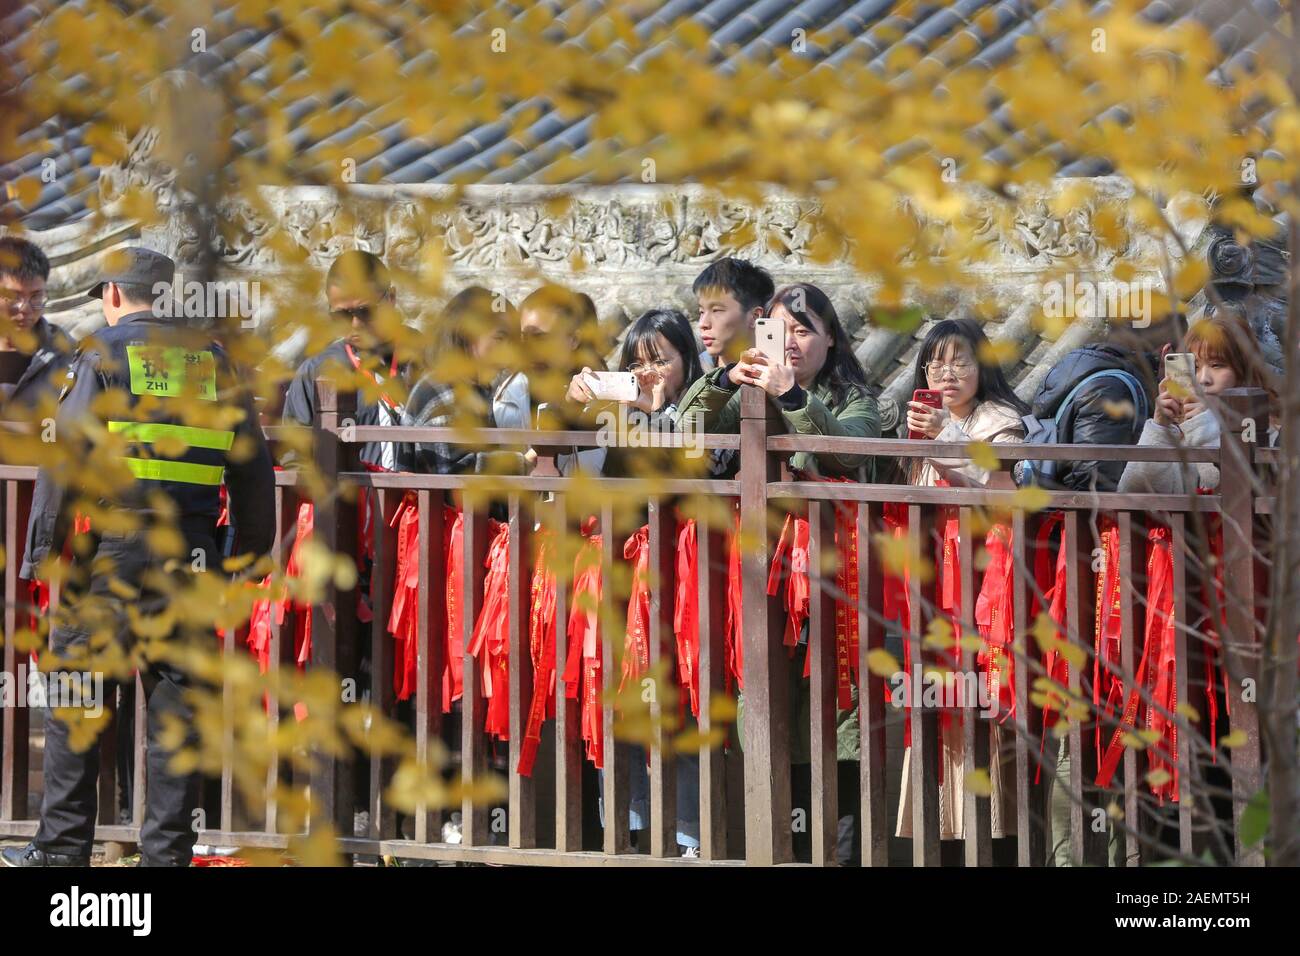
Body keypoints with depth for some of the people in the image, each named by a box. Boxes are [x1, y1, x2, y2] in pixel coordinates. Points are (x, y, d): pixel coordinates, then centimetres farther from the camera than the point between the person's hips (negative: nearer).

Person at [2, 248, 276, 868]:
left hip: (114, 545, -4)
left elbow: (67, 458, -7)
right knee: (175, 698, 6)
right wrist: (254, 553, 19)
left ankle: (64, 846, 1)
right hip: (192, 552, 4)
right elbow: (252, 465, 13)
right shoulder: (210, 358, 12)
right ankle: (167, 850, 4)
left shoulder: (102, 354, 0)